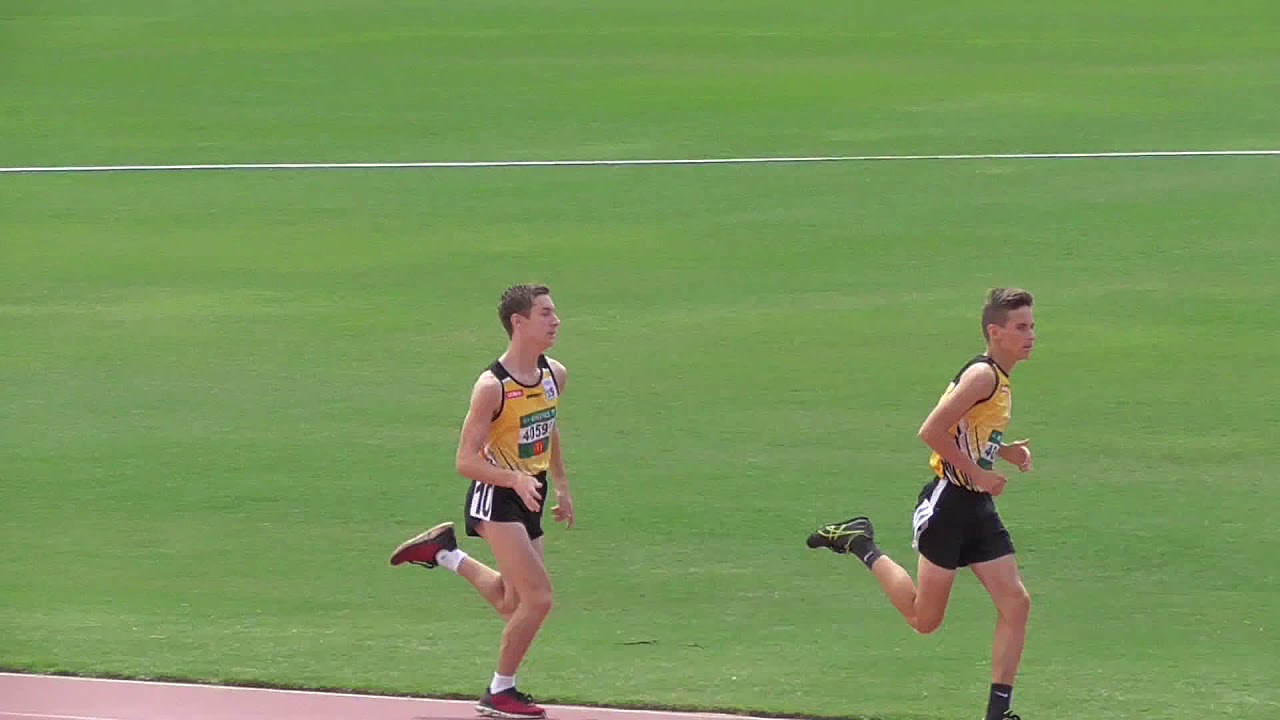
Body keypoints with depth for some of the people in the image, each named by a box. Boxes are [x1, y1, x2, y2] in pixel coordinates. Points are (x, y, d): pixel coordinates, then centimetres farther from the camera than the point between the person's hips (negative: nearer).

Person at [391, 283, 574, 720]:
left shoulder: (555, 375, 2)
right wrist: (515, 479, -33)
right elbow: (467, 460, -19)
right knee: (538, 598, -14)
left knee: (513, 602, 16)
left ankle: (445, 553, 36)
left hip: (531, 496, 8)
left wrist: (561, 486, 19)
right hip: (496, 497, -8)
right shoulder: (492, 386, -21)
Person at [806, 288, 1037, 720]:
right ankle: (861, 545, 19)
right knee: (925, 618, 0)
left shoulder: (999, 380, 14)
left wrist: (1005, 451, 9)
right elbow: (932, 432, -23)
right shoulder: (982, 375, -16)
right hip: (949, 502, -9)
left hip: (979, 508, 9)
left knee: (1016, 603, -2)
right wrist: (977, 474, -18)